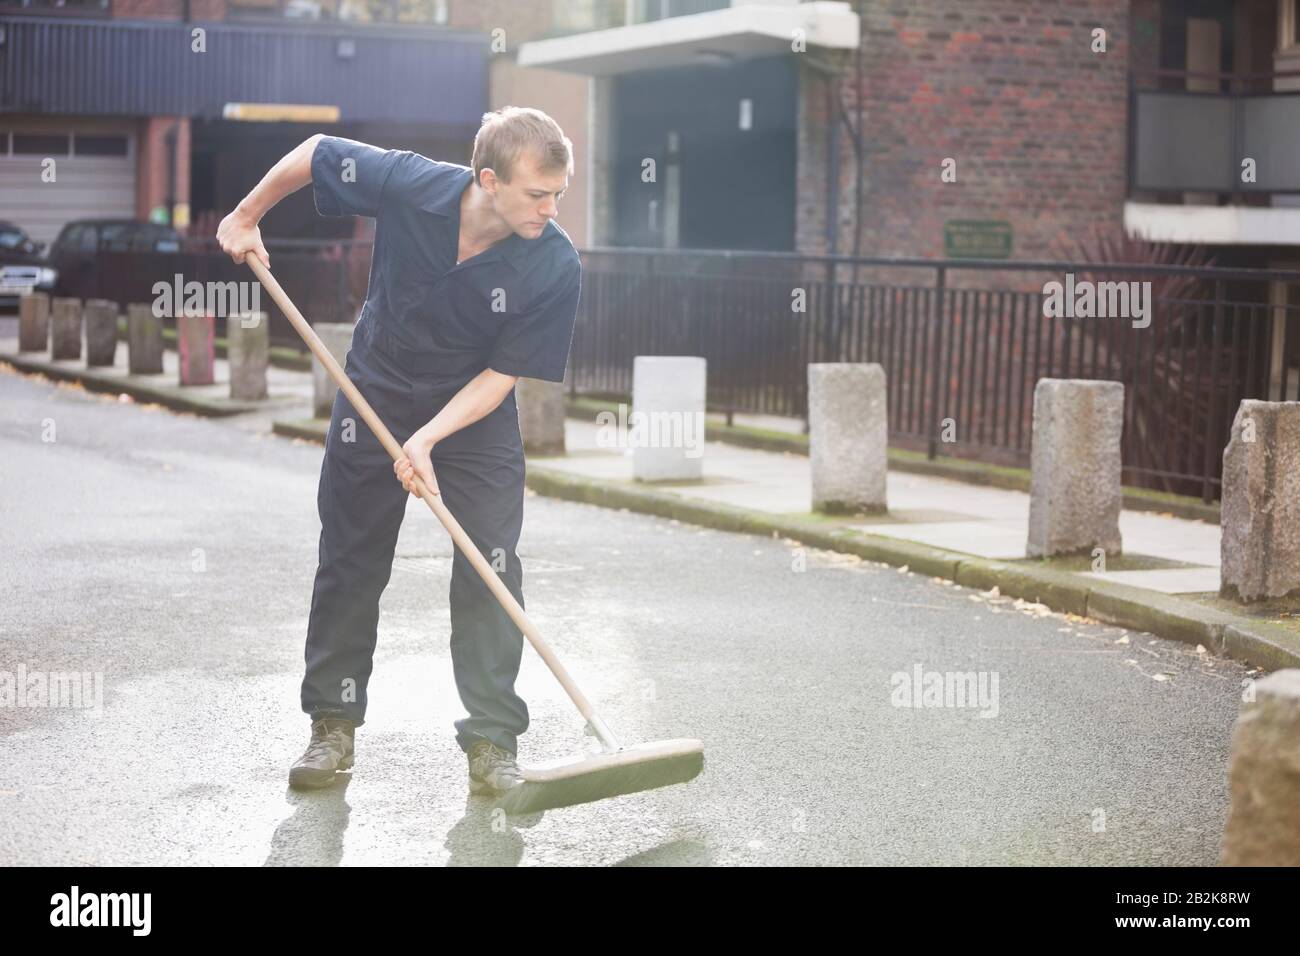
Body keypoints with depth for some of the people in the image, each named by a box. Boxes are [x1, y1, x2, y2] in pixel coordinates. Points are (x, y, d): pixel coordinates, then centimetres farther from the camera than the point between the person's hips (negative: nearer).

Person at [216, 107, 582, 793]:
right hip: (376, 395, 1)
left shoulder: (555, 266, -26)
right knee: (350, 564, 7)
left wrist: (427, 439, -29)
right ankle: (334, 726, 19)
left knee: (490, 570, -9)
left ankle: (492, 741, -2)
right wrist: (247, 217, 3)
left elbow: (503, 372, -19)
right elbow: (315, 152, -8)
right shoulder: (409, 184, -26)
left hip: (476, 414, -1)